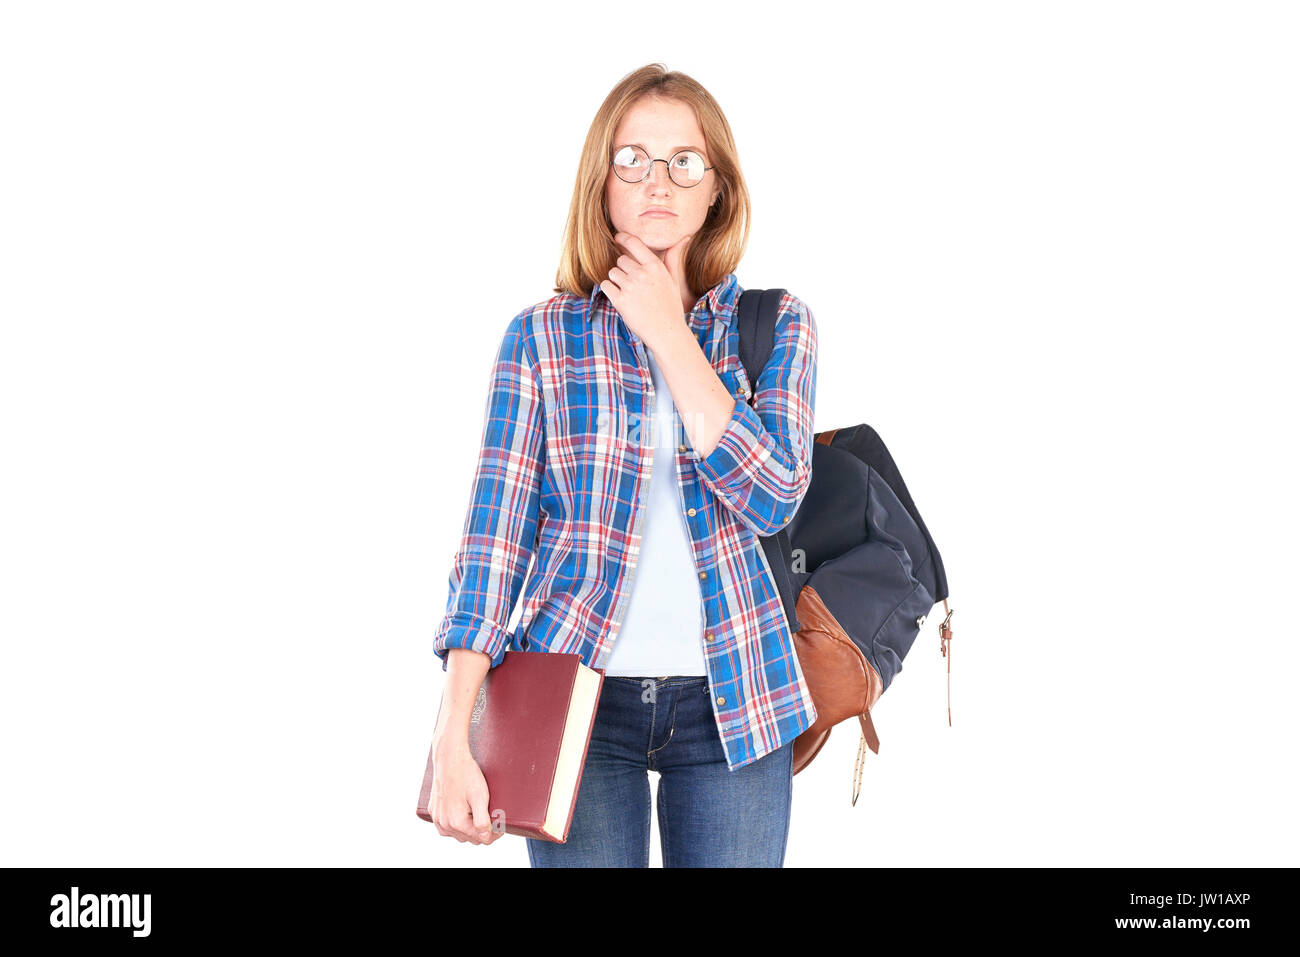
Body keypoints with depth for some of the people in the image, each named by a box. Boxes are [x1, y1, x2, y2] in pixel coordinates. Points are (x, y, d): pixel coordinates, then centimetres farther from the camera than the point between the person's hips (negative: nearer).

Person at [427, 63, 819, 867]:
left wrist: (667, 332, -9)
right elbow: (494, 538, -3)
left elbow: (772, 498, -11)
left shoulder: (776, 326, 5)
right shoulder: (540, 337, 2)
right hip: (579, 696, -1)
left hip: (732, 699, 1)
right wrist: (454, 740, -11)